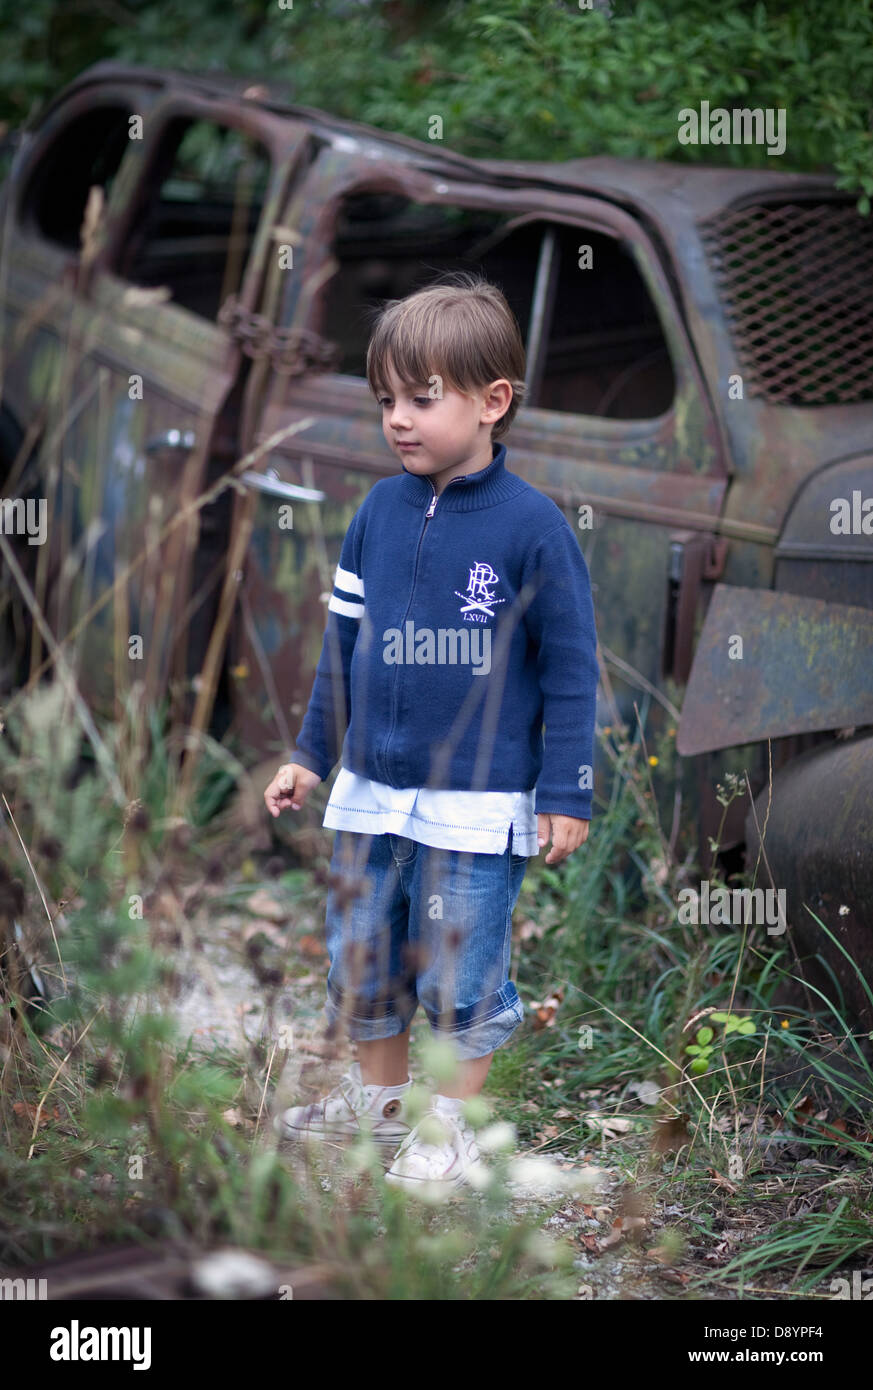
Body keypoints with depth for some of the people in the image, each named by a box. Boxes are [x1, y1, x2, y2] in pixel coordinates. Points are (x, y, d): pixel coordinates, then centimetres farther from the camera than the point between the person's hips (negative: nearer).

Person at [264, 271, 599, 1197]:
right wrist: (312, 754, 14)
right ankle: (377, 1096, 34)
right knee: (360, 958, 16)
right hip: (370, 791, 5)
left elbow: (569, 667, -7)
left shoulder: (531, 525, -11)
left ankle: (447, 1128, 18)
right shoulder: (378, 513, 2)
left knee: (461, 975, 3)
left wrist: (565, 790, -7)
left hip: (479, 806, -5)